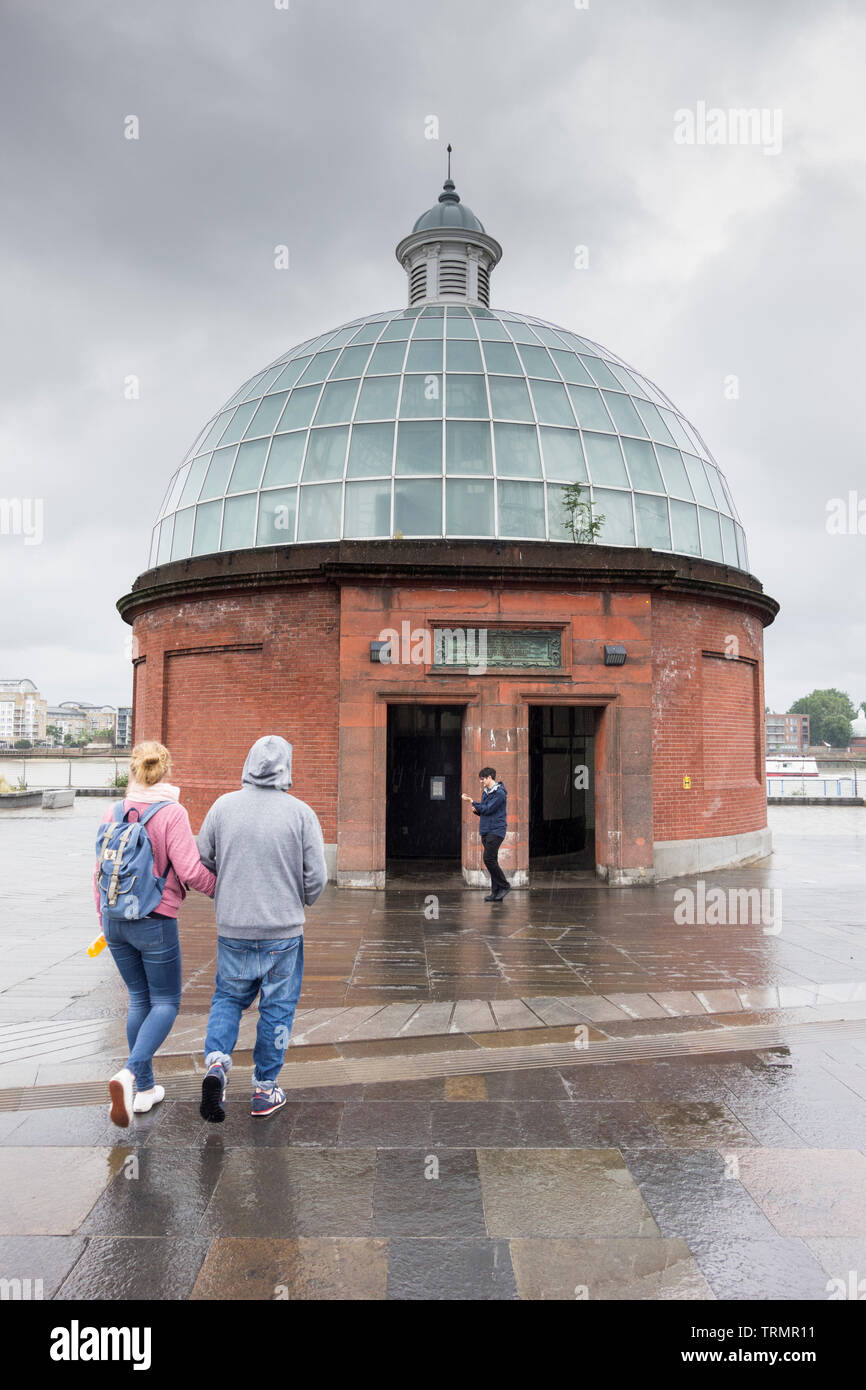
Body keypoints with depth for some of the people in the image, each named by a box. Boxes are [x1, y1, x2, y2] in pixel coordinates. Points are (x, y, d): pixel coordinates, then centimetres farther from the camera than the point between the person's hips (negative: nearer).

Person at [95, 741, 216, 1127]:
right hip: (155, 921, -6)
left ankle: (145, 1089, 24)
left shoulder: (114, 813, 3)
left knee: (139, 999, 18)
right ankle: (129, 1074, -13)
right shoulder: (172, 813, -14)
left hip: (116, 920, 6)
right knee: (166, 1002, 8)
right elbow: (190, 870, -17)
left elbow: (99, 873, 9)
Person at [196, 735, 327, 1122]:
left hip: (233, 929, 2)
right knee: (278, 1007, 12)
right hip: (283, 930, -2)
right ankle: (264, 1090, 20)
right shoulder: (300, 813, -9)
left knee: (228, 997, 20)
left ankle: (216, 1063, 0)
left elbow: (202, 861, 3)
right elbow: (316, 876, -7)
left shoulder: (223, 806, -3)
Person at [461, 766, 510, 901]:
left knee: (489, 859, -15)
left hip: (496, 831, -9)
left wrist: (471, 801, -13)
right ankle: (496, 892, 11)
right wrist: (476, 810, -1)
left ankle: (504, 885, -3)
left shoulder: (499, 793, -12)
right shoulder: (485, 792, 16)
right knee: (491, 861, 7)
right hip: (485, 831, 9)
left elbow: (487, 809, -18)